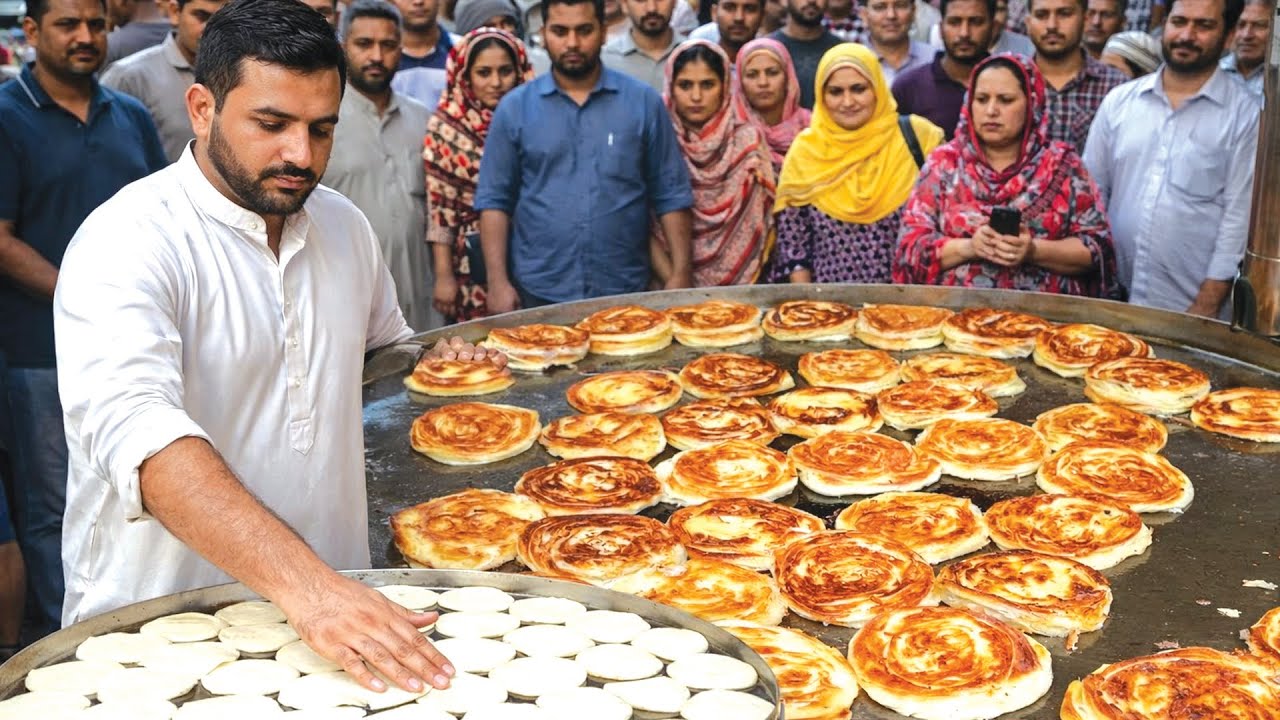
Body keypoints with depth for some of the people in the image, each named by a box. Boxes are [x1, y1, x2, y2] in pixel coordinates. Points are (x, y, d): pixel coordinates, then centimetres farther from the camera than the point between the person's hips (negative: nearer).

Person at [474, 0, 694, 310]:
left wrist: (681, 273, -5)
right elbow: (494, 200, 2)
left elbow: (671, 195, 2)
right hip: (538, 294, 0)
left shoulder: (644, 102, 2)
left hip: (626, 293, 0)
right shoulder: (514, 107, 3)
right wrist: (498, 281, -6)